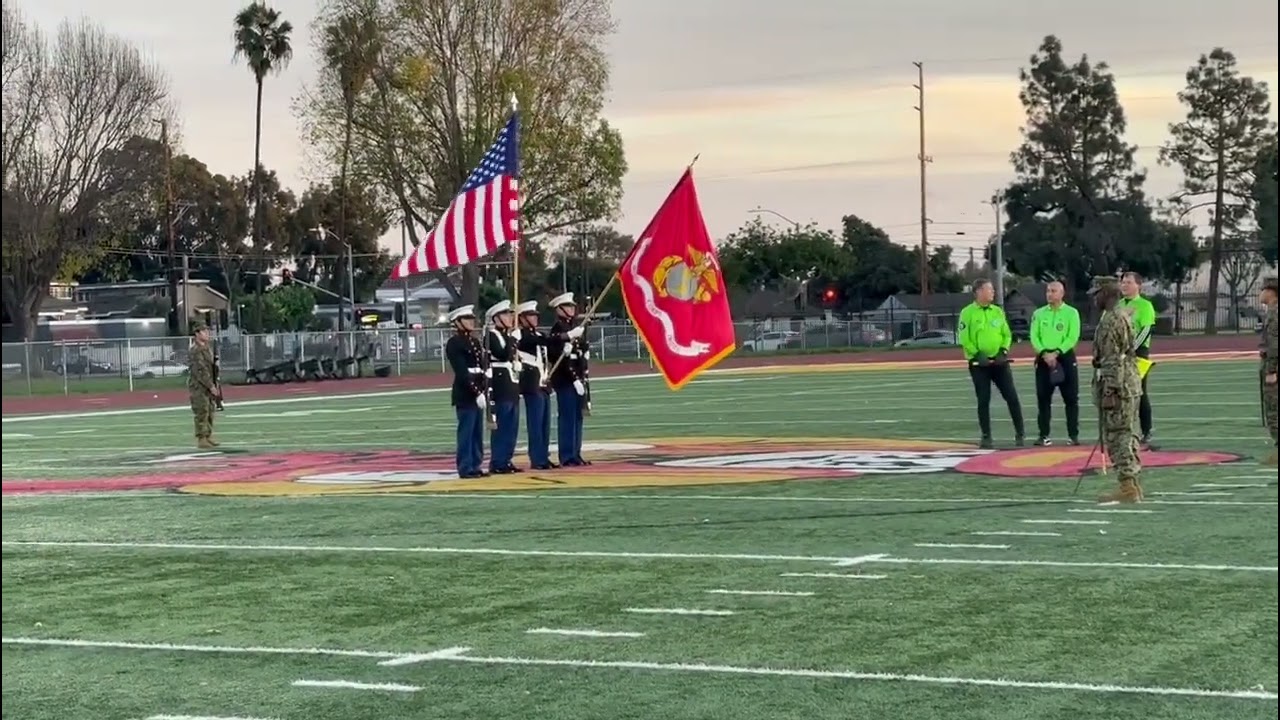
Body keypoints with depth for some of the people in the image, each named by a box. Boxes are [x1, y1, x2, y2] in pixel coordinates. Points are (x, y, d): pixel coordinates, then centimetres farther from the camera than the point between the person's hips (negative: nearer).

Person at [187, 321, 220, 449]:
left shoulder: (207, 348, 15)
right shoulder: (195, 351, -16)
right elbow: (200, 371, -21)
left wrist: (215, 384, 13)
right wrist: (211, 386, -20)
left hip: (208, 387, 9)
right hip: (198, 387, -9)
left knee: (210, 413, 13)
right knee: (202, 413, -7)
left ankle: (208, 437, 20)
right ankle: (201, 440, -5)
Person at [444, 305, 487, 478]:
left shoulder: (475, 342, 17)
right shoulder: (454, 343, -9)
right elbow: (461, 372, -16)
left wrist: (485, 392, 8)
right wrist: (476, 393, -20)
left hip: (478, 392, 8)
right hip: (465, 393, -8)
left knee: (478, 432, 10)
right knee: (466, 432, -6)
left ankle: (475, 466, 15)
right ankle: (465, 468, -2)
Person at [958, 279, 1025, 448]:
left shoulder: (998, 311, 9)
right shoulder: (968, 312, -4)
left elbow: (1007, 334, 11)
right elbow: (964, 338, -8)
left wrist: (1003, 351, -5)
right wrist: (977, 354, -15)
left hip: (999, 362, 3)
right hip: (979, 364, -3)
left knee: (1012, 397, 0)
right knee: (983, 401, 0)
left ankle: (1020, 434, 7)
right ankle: (986, 437, 8)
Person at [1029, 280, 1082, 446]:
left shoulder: (1071, 313, 0)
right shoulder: (1038, 314, 9)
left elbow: (1073, 337, -8)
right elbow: (1034, 337, 2)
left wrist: (1056, 353, -18)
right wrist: (1044, 353, -14)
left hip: (1065, 357, -2)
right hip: (1044, 358, 2)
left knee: (1071, 398, -1)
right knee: (1043, 398, 1)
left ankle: (1074, 435, 3)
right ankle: (1044, 435, 5)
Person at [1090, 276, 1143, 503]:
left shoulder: (1110, 320, -15)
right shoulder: (1123, 316, 17)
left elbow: (1112, 359, -21)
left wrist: (1110, 391, -22)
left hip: (1118, 388, -10)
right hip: (1130, 386, 10)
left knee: (1117, 436, -7)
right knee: (1126, 435, 14)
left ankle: (1127, 487, -8)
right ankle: (1133, 484, 18)